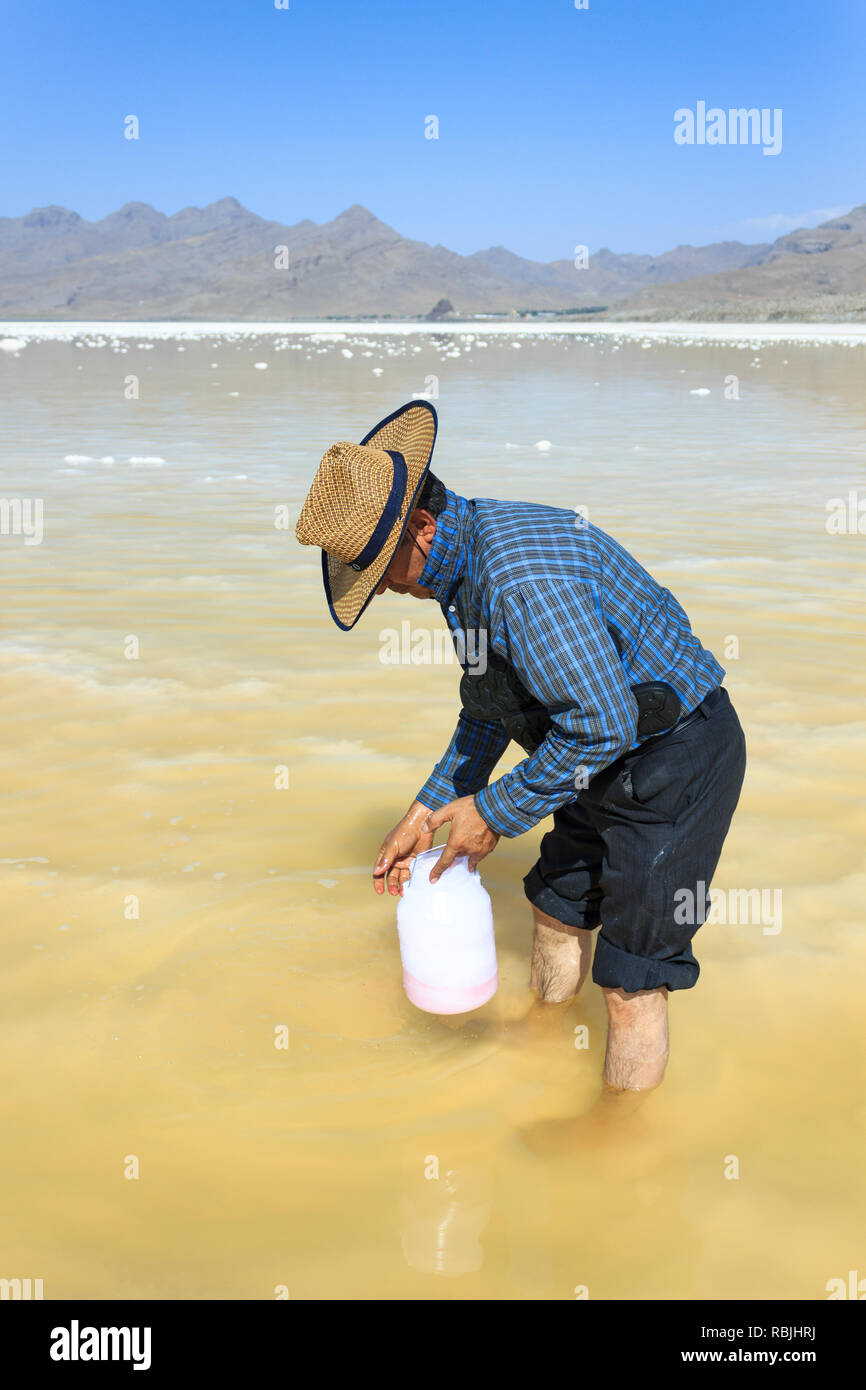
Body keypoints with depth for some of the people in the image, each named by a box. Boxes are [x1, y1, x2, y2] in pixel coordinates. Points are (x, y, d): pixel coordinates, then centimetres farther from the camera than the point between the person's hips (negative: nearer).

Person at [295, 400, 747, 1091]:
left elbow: (601, 723, -31)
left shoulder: (519, 572, -30)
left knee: (633, 984, -2)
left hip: (677, 759, -10)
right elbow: (491, 708, 15)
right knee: (557, 907, 25)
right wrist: (428, 809, 10)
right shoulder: (462, 560, 4)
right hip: (617, 755, 10)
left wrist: (495, 812, -19)